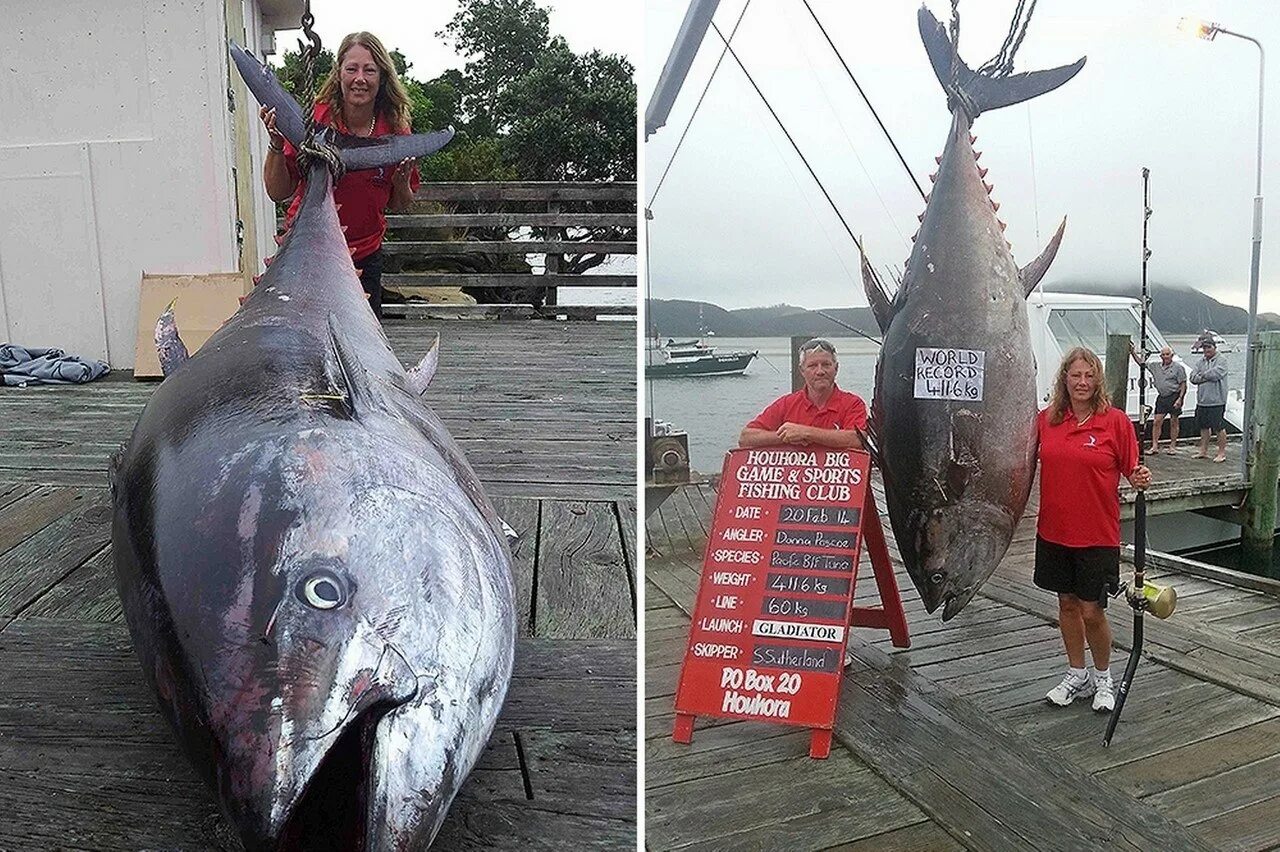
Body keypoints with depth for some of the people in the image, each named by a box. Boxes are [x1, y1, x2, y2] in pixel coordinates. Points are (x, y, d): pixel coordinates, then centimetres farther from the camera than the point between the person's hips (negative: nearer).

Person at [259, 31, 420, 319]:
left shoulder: (395, 131, -3)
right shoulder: (313, 122, -12)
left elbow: (399, 207, 7)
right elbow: (278, 193, -8)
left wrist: (402, 182, -13)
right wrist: (276, 145, -21)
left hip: (365, 258, 2)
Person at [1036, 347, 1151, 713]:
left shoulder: (1115, 420, -7)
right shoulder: (1046, 419, 2)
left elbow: (1132, 470, -3)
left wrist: (1141, 479, -23)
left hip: (1098, 534, -3)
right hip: (1054, 530, 4)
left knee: (1092, 610, 3)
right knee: (1067, 603, 14)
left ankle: (1104, 679, 27)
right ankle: (1077, 676, 32)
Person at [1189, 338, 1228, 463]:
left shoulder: (1221, 360, -5)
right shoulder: (1200, 362, 12)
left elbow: (1216, 374, -21)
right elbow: (1193, 378, 2)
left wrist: (1202, 375, -5)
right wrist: (1208, 376, -12)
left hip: (1216, 401, -6)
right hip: (1202, 401, 6)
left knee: (1219, 427, -1)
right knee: (1203, 427, 14)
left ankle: (1222, 453, 7)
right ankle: (1203, 451, 24)